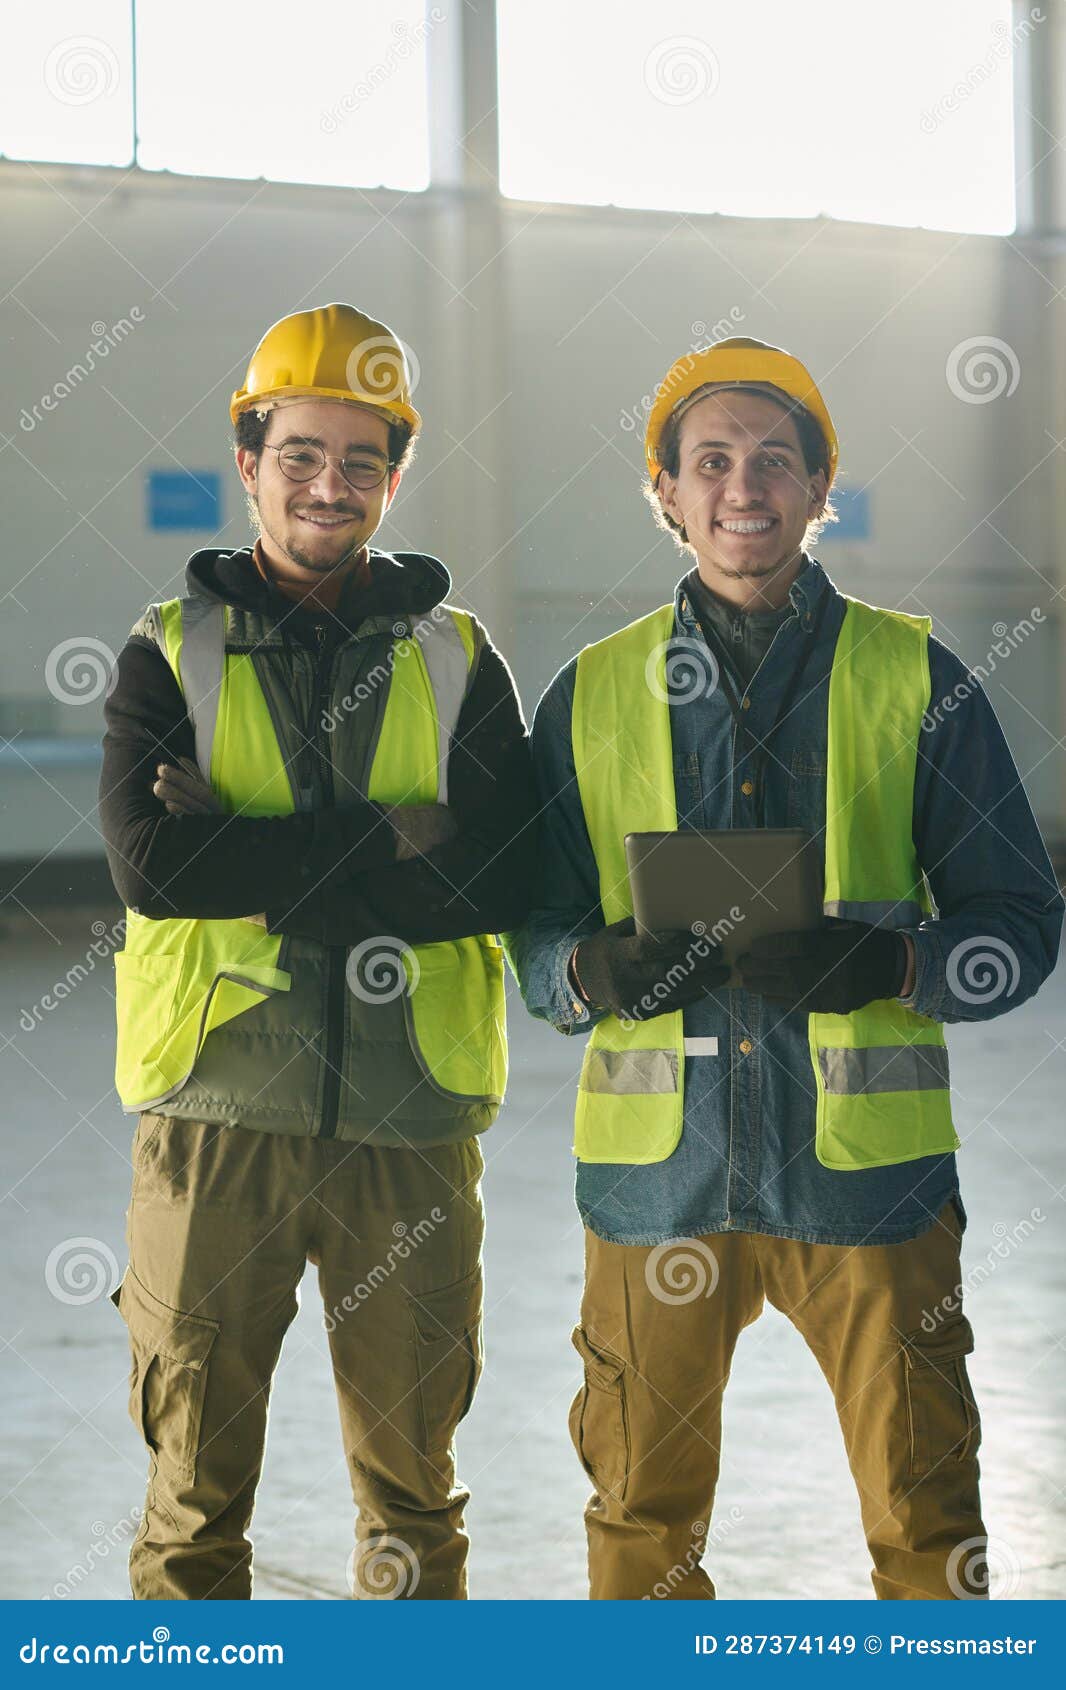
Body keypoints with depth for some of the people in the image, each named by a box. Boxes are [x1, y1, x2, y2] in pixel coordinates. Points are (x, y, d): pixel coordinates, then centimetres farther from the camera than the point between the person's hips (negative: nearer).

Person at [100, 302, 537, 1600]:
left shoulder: (456, 659, 7)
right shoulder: (171, 654, 4)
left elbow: (503, 875, -9)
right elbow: (151, 862, -13)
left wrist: (256, 868, -16)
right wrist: (391, 836, -16)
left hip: (408, 1116, 1)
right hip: (219, 1105, -1)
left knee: (412, 1477, 10)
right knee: (194, 1484, 6)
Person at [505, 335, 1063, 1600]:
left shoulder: (915, 678, 4)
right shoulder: (592, 696, 8)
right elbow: (529, 929, 11)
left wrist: (893, 962, -16)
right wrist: (592, 971, -12)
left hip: (866, 1164, -1)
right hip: (657, 1166, 1)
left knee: (924, 1518, 3)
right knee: (643, 1517, 9)